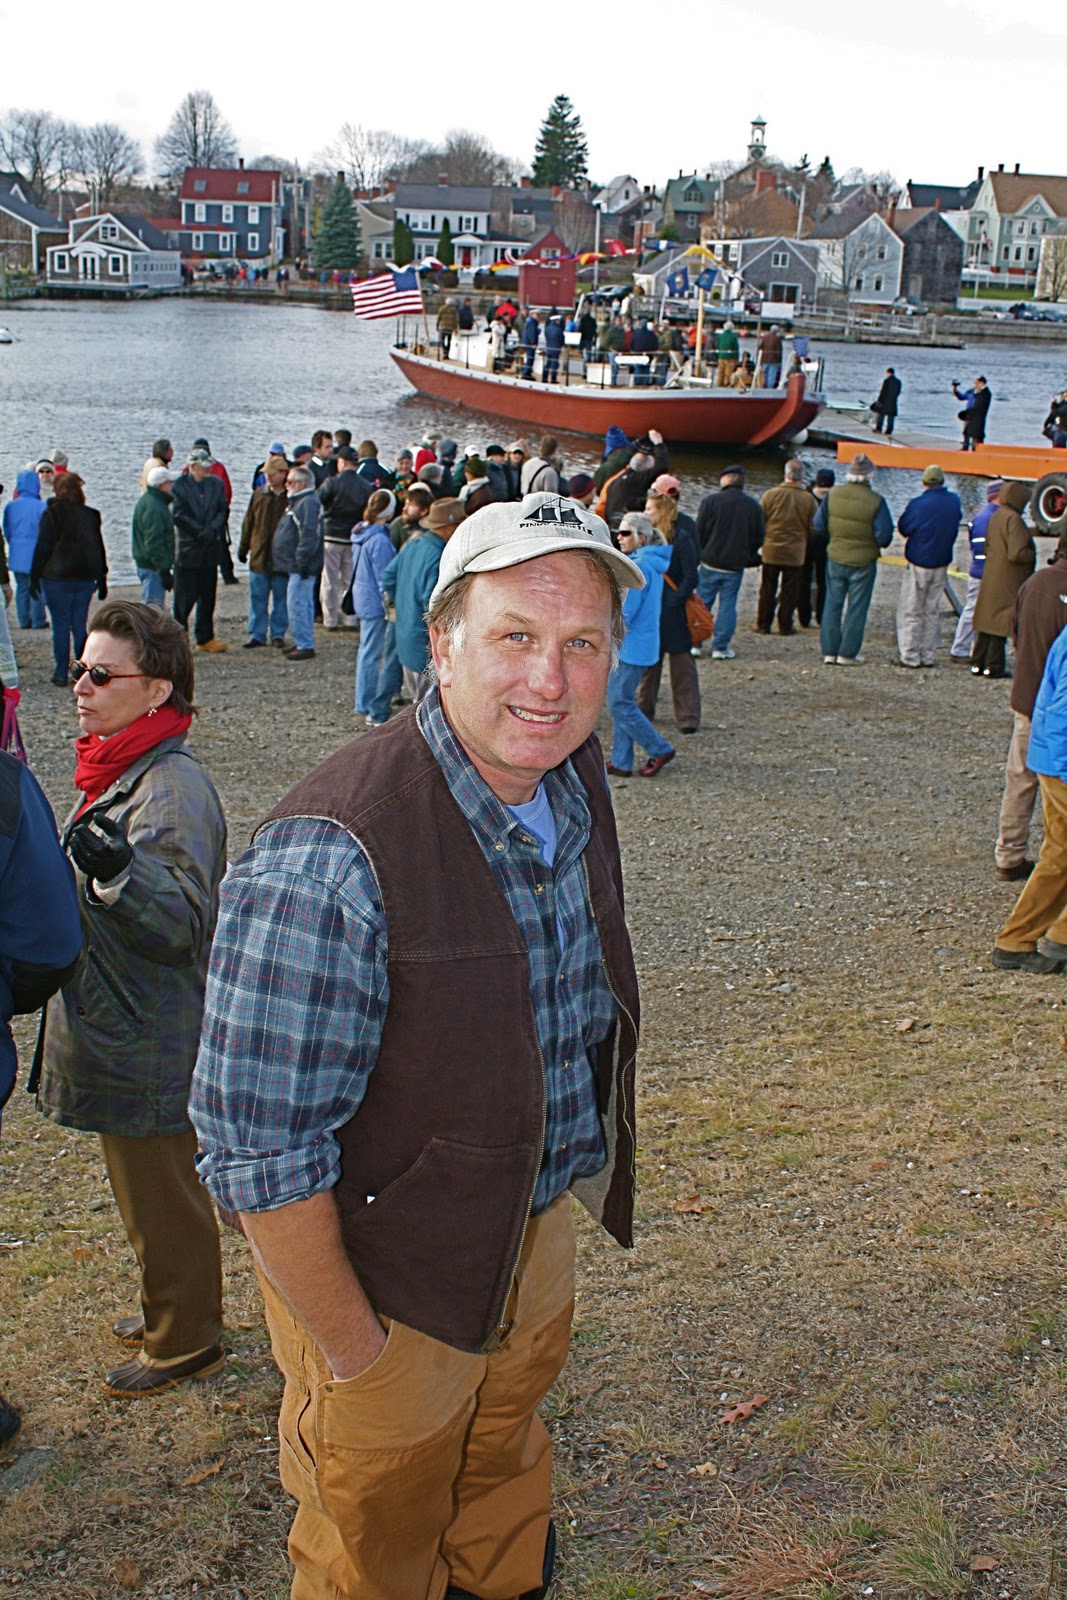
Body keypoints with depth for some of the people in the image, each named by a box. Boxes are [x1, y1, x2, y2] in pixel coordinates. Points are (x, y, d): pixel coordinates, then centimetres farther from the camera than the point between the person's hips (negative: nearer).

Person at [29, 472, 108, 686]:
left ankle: (61, 673, 1)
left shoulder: (51, 514, -8)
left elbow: (43, 547, -8)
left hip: (56, 578, -3)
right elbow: (99, 548, 9)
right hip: (85, 578, 3)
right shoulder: (91, 515, 3)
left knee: (60, 626, 1)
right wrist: (102, 579, 16)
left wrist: (34, 576, 0)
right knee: (80, 625, 9)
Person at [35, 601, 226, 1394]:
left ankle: (185, 1341, 27)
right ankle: (174, 1310, 43)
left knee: (162, 1197, 8)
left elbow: (183, 922, -31)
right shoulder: (118, 768, 7)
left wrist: (117, 872, -43)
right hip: (117, 1031, 10)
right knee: (150, 1190, 24)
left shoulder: (174, 787, -24)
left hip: (149, 1048, -10)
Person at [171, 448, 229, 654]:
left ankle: (205, 638, 18)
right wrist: (201, 532, -15)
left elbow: (224, 510, 4)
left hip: (210, 549, 5)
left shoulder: (216, 484, 7)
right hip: (188, 549, -5)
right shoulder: (179, 485, -8)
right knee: (185, 597, -1)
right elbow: (178, 516, -12)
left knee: (208, 596, 10)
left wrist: (213, 529, -12)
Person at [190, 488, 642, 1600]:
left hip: (537, 1227, 7)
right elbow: (261, 1149, -29)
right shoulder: (328, 860, -35)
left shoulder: (574, 779, -8)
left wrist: (575, 1162, 14)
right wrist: (350, 1346, -19)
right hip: (389, 1271, -7)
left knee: (506, 1466, 32)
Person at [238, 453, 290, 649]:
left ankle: (278, 634, 18)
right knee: (258, 597, 6)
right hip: (259, 555, 3)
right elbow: (248, 523, 12)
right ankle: (256, 635, 12)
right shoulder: (258, 494, 5)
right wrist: (243, 548, 12)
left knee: (281, 599, 7)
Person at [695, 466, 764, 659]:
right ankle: (720, 647, 6)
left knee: (702, 604, 8)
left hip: (710, 563, -1)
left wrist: (699, 555, 9)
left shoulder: (710, 501, -9)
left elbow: (698, 533, -6)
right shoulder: (753, 505, 1)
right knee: (727, 605, 7)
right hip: (736, 566, 2)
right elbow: (758, 538, 6)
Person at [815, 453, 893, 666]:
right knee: (856, 608, 6)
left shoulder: (833, 494, -6)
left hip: (835, 557, 3)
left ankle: (829, 652, 13)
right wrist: (877, 544, 8)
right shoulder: (875, 501, -16)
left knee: (833, 605, 12)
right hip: (863, 561, -3)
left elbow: (819, 525, 1)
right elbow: (884, 536, -15)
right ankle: (847, 654, 8)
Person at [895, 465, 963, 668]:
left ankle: (910, 656, 2)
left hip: (918, 563, -5)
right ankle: (928, 656, 13)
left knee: (911, 611, 4)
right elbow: (955, 525, 10)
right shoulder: (955, 502, -2)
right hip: (942, 564, 5)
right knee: (932, 611, 13)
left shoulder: (918, 504, -17)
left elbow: (903, 529, -6)